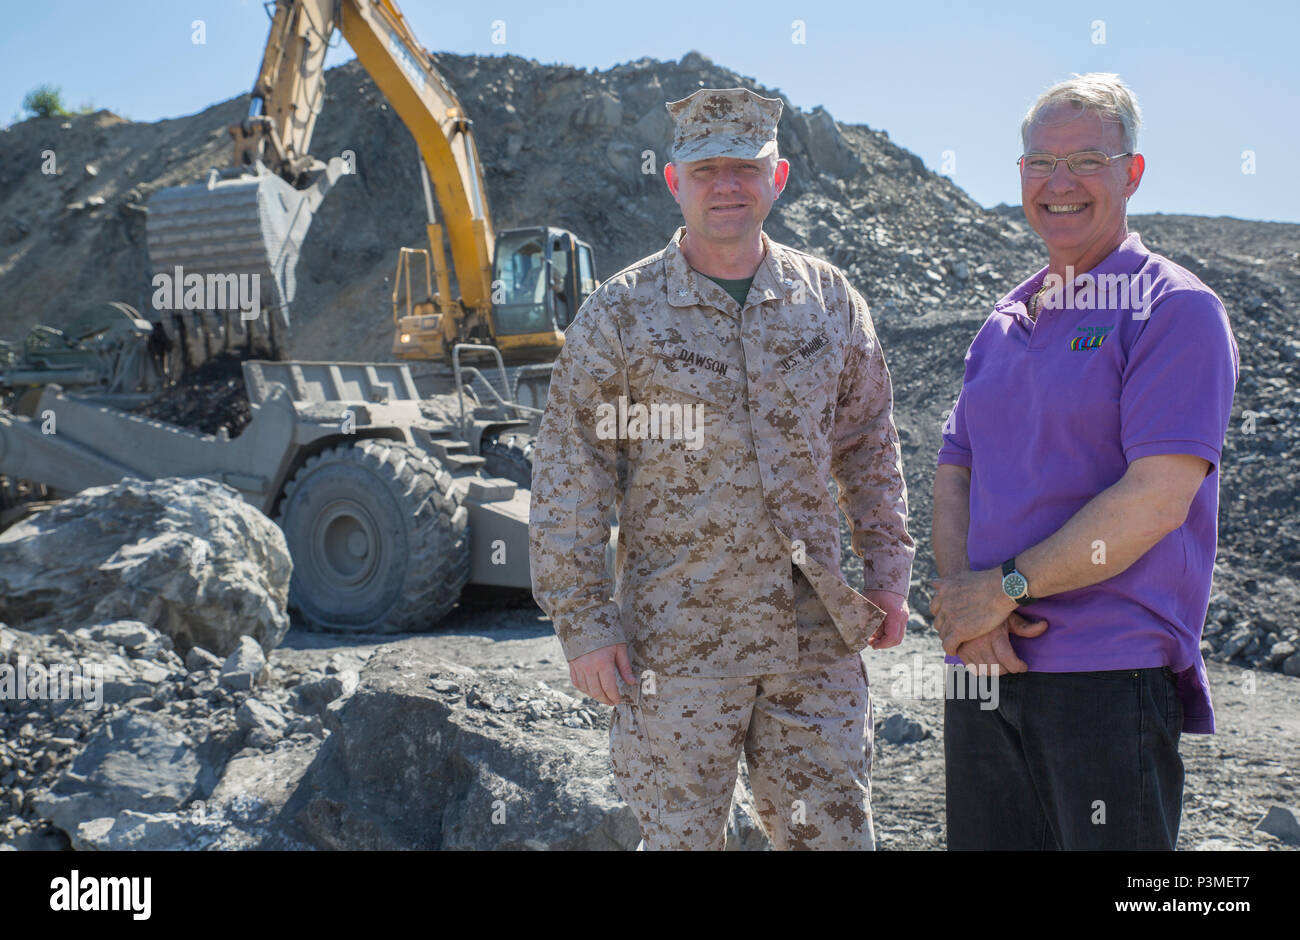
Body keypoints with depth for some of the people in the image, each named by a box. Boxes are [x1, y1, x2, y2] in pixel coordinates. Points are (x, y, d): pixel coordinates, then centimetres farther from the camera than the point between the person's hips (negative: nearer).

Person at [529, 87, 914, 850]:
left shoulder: (830, 300, 7)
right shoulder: (620, 313, -3)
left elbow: (871, 449, 15)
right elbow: (569, 479, -4)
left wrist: (888, 574, 9)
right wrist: (582, 623, -8)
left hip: (818, 641, 3)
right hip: (674, 644, -3)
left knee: (832, 830, 11)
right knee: (681, 834, 7)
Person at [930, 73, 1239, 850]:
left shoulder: (1175, 309, -6)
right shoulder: (1003, 325, 16)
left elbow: (1155, 500, -15)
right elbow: (954, 478, 12)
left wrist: (1006, 586, -12)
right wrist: (962, 599, -7)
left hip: (1110, 673, -6)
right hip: (986, 667, 6)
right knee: (984, 838, 12)